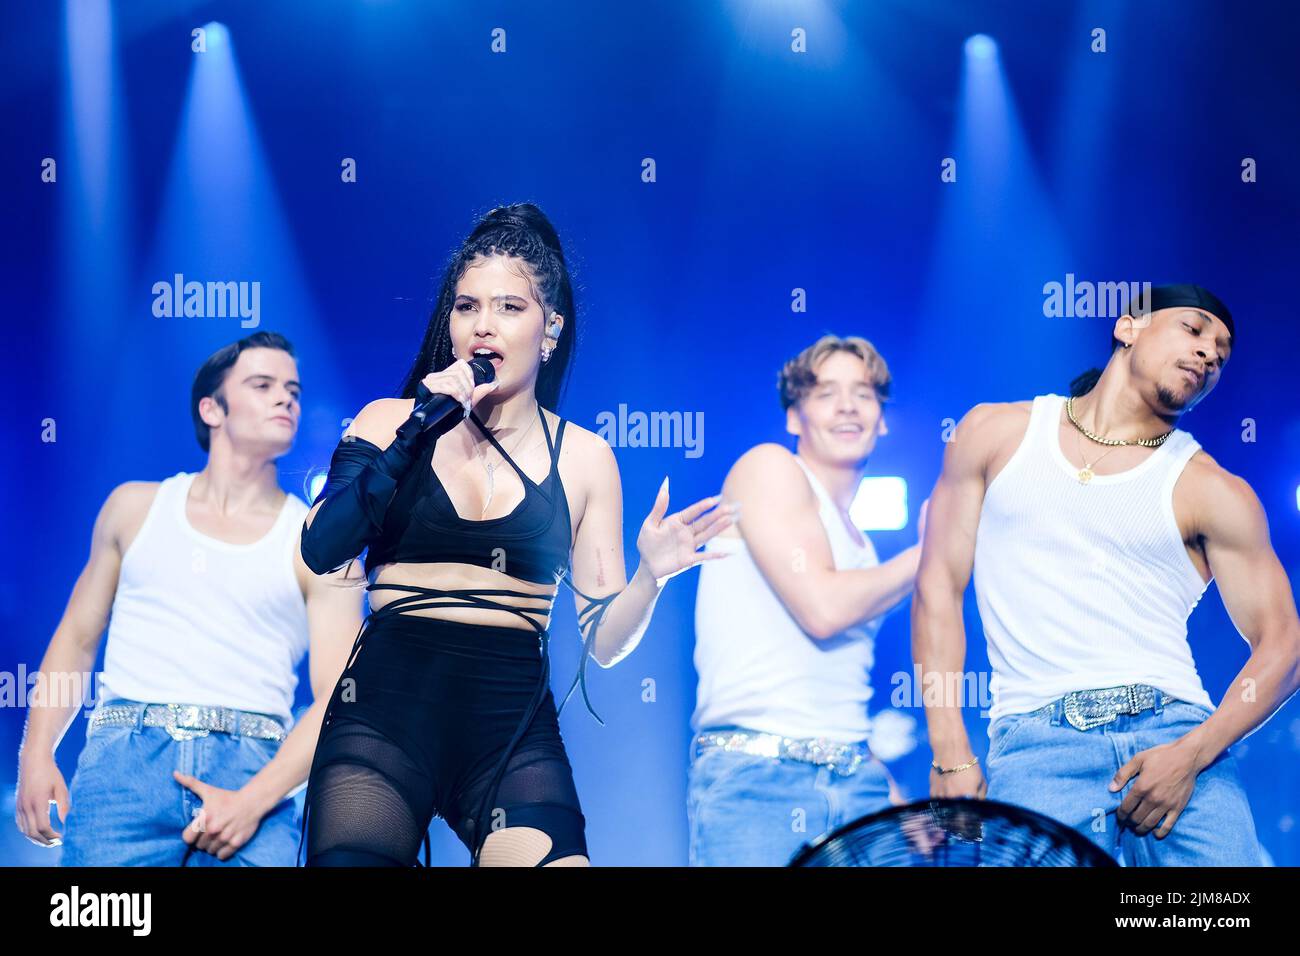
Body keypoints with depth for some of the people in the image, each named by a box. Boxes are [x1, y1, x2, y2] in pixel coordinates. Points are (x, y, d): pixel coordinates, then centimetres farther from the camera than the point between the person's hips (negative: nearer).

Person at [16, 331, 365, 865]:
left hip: (249, 771, -1)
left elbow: (338, 700, 1)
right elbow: (76, 639, 17)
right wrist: (36, 756, 3)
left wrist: (253, 800, -12)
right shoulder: (135, 507, 15)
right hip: (123, 759, 1)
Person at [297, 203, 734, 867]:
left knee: (551, 855, -20)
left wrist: (649, 576, -11)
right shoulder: (391, 421, 9)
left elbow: (602, 641, 9)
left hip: (514, 730, 0)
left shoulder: (583, 457, 9)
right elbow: (321, 549, -8)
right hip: (385, 711, 0)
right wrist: (420, 427, -10)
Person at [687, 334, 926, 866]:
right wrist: (926, 554, 2)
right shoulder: (768, 467, 1)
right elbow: (822, 608, -12)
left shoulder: (856, 542, 22)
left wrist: (893, 798, 11)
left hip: (857, 782, 7)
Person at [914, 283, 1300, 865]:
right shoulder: (997, 433, 13)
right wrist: (952, 759, 0)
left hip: (1175, 730, 0)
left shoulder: (1211, 492, 10)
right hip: (1037, 741, 0)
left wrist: (1194, 753, -11)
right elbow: (939, 587, 10)